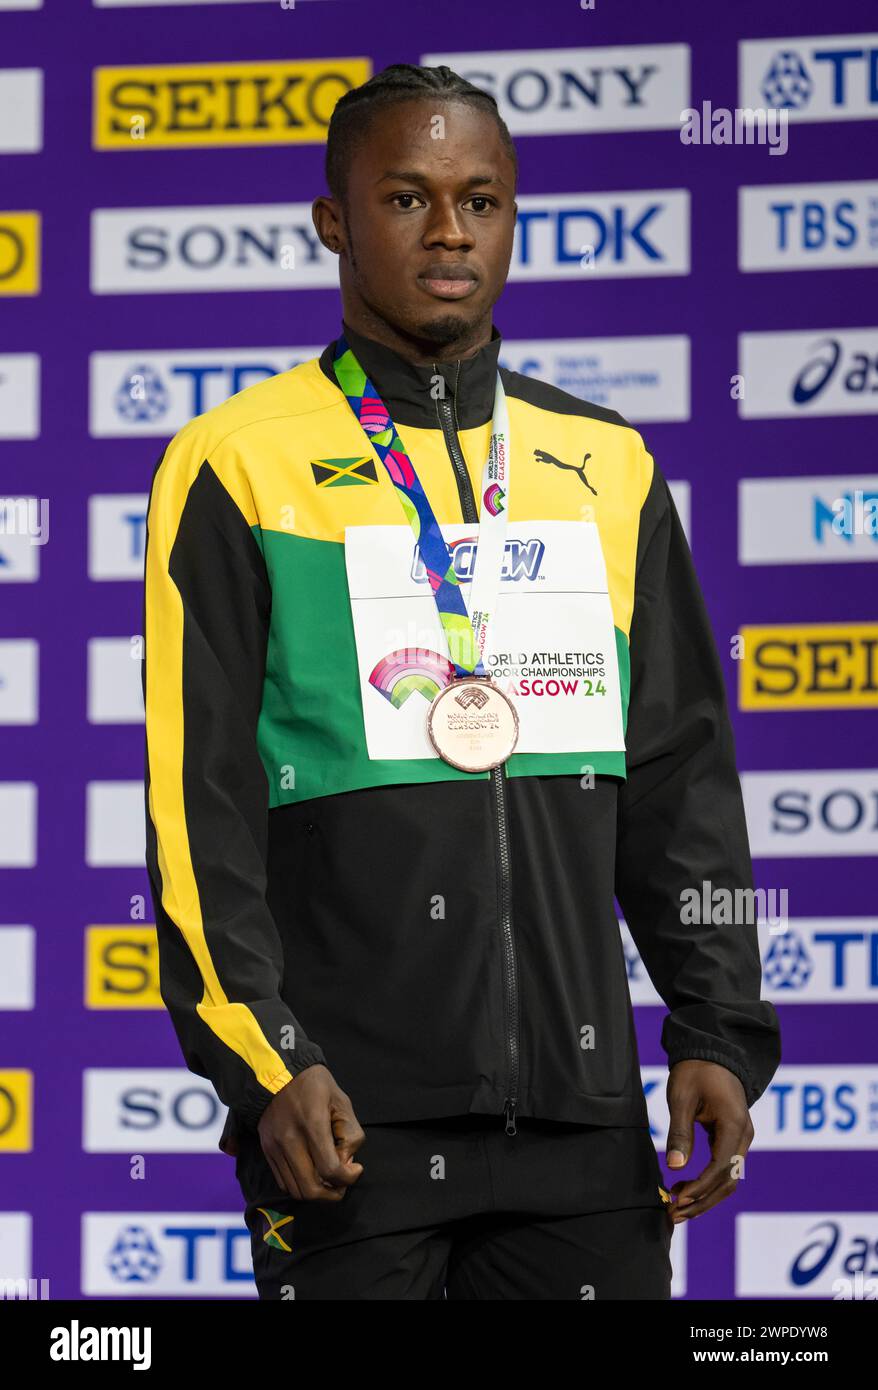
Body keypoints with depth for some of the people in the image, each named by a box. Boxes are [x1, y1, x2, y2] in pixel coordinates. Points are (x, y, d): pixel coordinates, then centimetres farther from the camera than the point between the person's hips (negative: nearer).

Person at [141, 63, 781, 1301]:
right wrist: (263, 1066, -13)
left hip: (582, 1106, 4)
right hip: (351, 1117, -4)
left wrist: (720, 1034, 5)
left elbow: (682, 781, 15)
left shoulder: (606, 468, 14)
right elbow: (198, 803, -4)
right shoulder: (239, 468, 1)